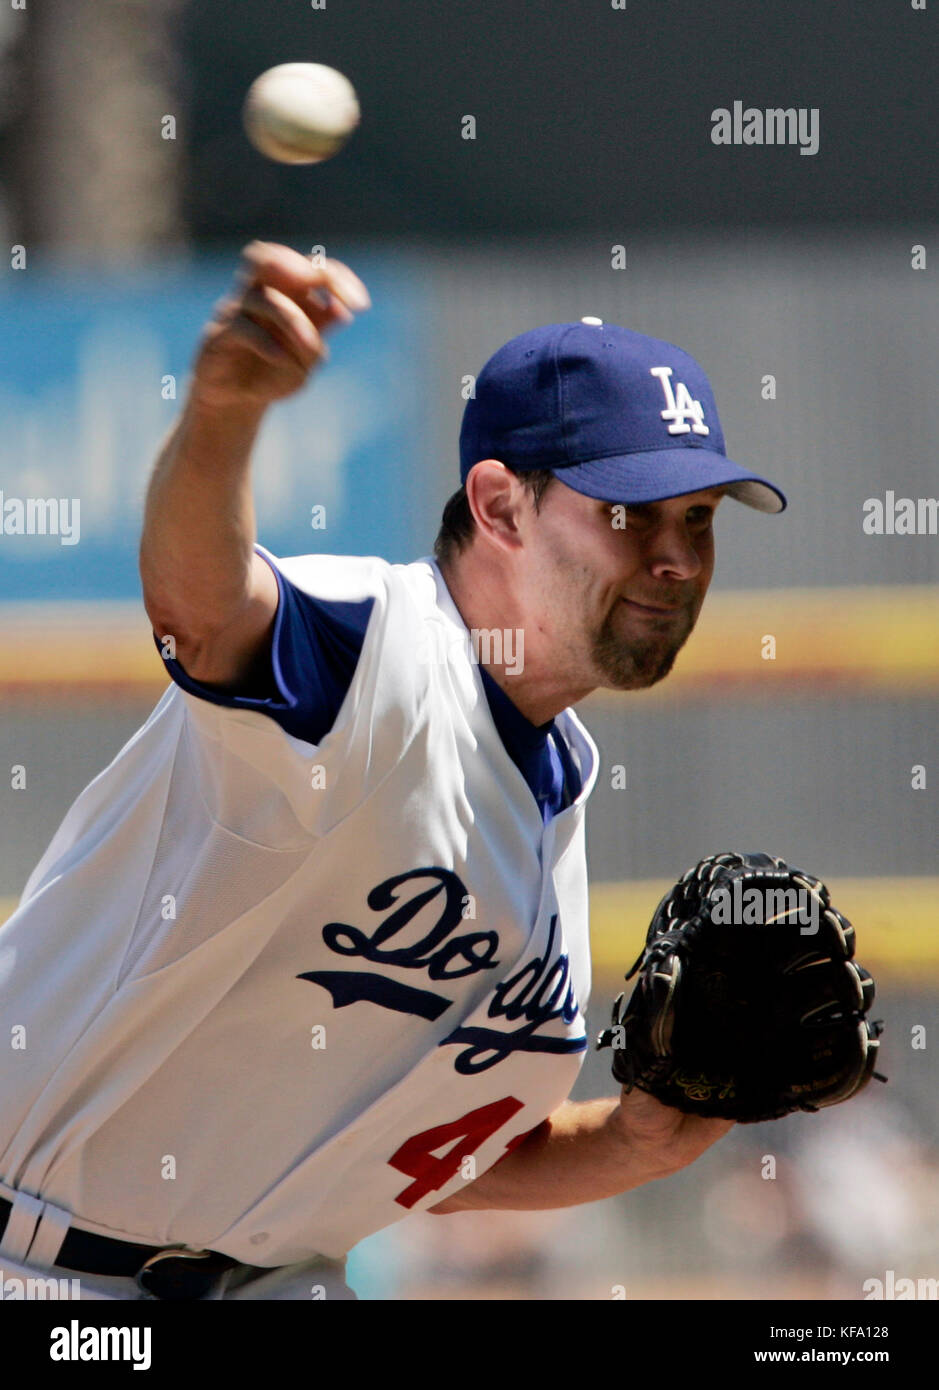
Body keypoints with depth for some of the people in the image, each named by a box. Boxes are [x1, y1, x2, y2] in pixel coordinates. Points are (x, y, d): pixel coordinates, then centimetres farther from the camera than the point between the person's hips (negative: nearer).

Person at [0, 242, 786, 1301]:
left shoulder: (555, 784, 10)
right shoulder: (373, 641, -17)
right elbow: (202, 604, -44)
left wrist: (646, 1137, -2)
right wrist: (220, 407, -64)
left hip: (273, 1274, 8)